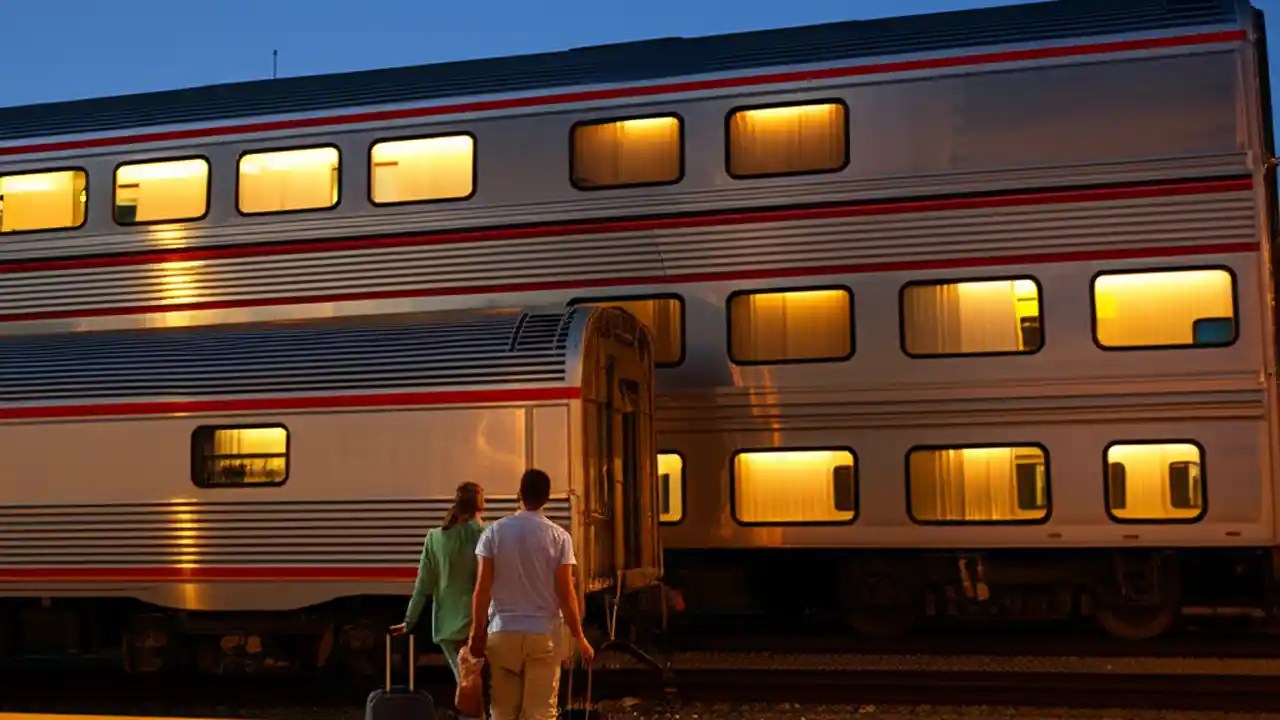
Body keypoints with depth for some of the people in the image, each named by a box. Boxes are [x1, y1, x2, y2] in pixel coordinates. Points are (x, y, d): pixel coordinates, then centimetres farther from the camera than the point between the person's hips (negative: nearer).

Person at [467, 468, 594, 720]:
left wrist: (477, 633, 7)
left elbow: (482, 589, -2)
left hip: (503, 632, 1)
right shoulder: (559, 536, -5)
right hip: (545, 634, -1)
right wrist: (579, 638, 3)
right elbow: (565, 594, -6)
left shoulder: (494, 532, -1)